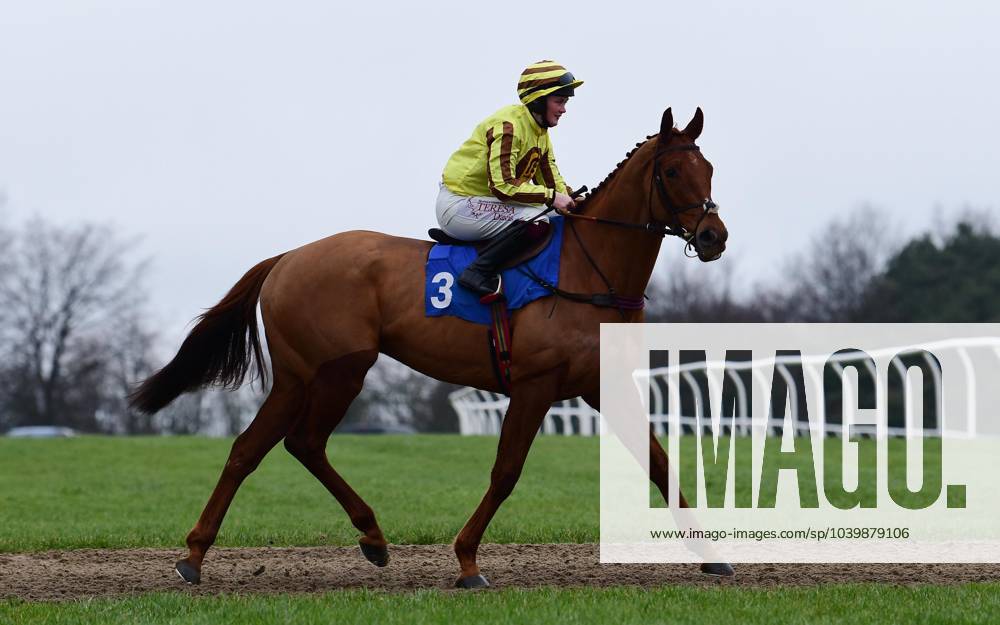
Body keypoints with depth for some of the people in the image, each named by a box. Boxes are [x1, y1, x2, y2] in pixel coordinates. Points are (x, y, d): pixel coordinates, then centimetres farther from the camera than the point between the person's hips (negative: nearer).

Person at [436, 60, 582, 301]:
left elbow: (551, 178, 14)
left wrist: (568, 199, -7)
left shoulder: (540, 131, 12)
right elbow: (503, 185, -27)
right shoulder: (508, 126, -20)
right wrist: (551, 197, -27)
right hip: (459, 205, -10)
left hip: (485, 201, 10)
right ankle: (479, 272, -23)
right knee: (536, 221, -23)